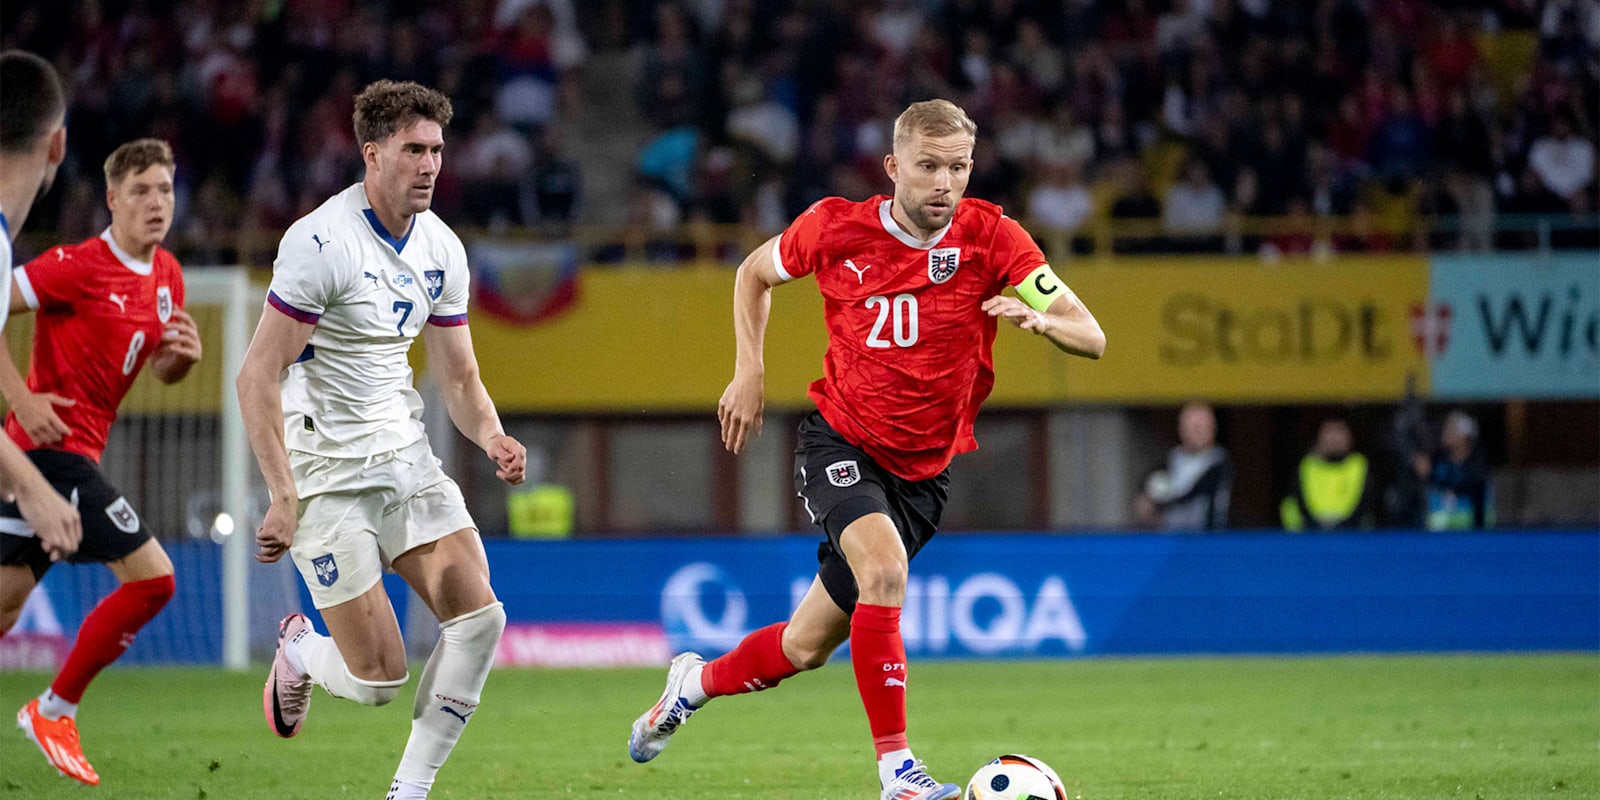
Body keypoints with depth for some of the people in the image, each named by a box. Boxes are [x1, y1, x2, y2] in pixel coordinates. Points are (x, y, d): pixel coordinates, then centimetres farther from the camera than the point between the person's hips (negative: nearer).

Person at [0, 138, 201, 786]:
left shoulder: (167, 277, 10)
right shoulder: (79, 266, -15)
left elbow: (159, 369, 21)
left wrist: (183, 356, -2)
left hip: (61, 451, 9)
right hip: (52, 446, -9)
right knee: (151, 576, -12)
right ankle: (54, 710, -1)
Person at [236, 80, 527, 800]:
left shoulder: (441, 247, 6)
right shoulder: (320, 242, -18)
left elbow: (459, 377, 14)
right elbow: (256, 377, -19)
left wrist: (491, 437, -8)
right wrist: (284, 498, -24)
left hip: (404, 457, 7)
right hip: (325, 470, -7)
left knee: (479, 616, -11)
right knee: (379, 678, -8)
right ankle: (298, 651, 28)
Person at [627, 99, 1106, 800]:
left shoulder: (992, 238, -12)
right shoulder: (836, 227, -10)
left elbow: (1091, 337, -16)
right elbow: (756, 273, 12)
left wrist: (1040, 319, -38)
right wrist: (749, 371, 1)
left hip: (922, 470, 2)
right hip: (839, 438, -2)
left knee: (806, 648, 6)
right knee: (884, 569, -32)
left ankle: (697, 681, 38)